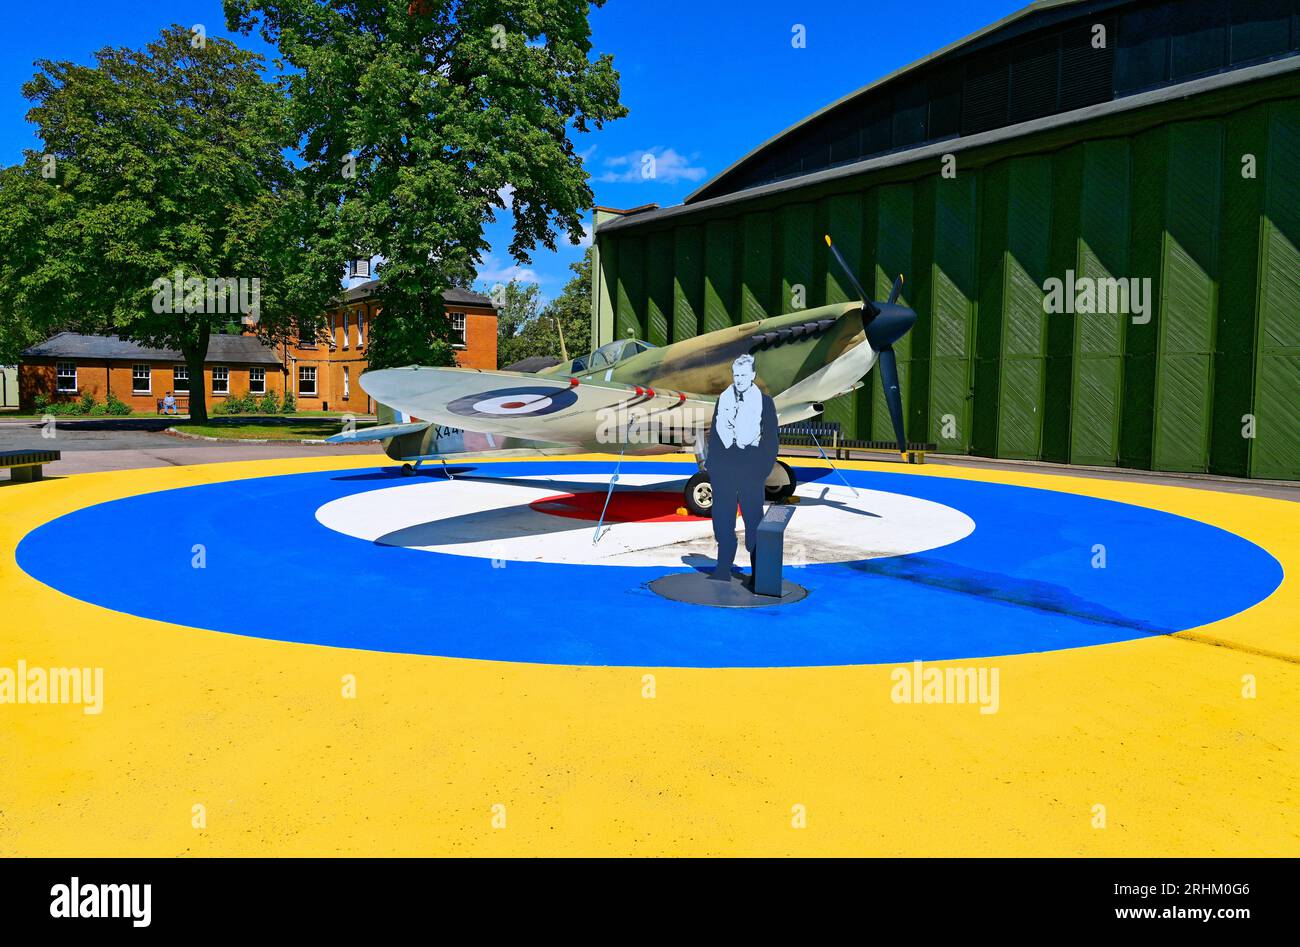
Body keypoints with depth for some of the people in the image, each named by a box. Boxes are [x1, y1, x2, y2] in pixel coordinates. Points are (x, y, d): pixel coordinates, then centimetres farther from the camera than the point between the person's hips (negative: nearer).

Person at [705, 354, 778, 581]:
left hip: (751, 473, -3)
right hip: (723, 471, 3)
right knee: (722, 521, 6)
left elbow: (771, 440, 1)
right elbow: (714, 433, 14)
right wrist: (711, 464, 6)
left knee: (753, 521, -2)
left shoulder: (765, 402, 2)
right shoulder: (723, 400, 11)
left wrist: (763, 470, -7)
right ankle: (723, 568, 15)